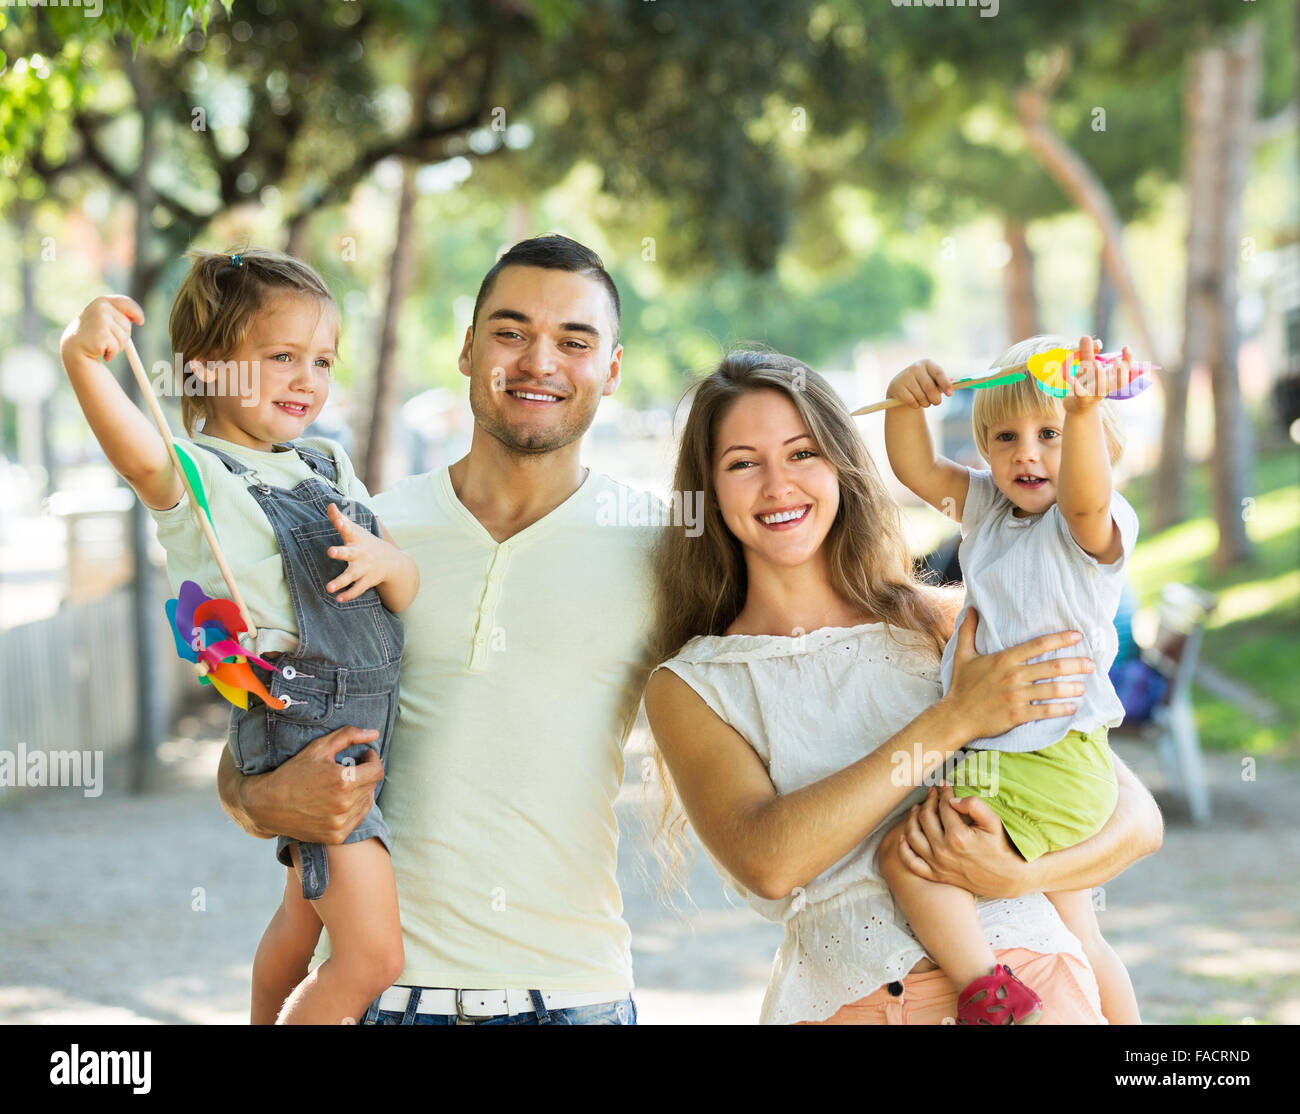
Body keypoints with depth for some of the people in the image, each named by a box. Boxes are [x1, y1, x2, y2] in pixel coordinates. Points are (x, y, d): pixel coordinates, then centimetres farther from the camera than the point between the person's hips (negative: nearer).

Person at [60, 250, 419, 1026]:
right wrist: (84, 359, -53)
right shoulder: (198, 476, -10)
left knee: (307, 911, 25)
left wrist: (383, 562, -14)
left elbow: (409, 587, 11)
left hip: (368, 717, 8)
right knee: (372, 956, -12)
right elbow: (138, 455, -34)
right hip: (297, 720, -8)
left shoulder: (329, 465, 13)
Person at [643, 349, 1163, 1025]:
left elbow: (1138, 816, 7)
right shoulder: (689, 688, 8)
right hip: (843, 1001, 1)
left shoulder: (940, 625, 9)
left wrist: (1015, 874, -13)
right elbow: (766, 861, -11)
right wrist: (954, 719, -11)